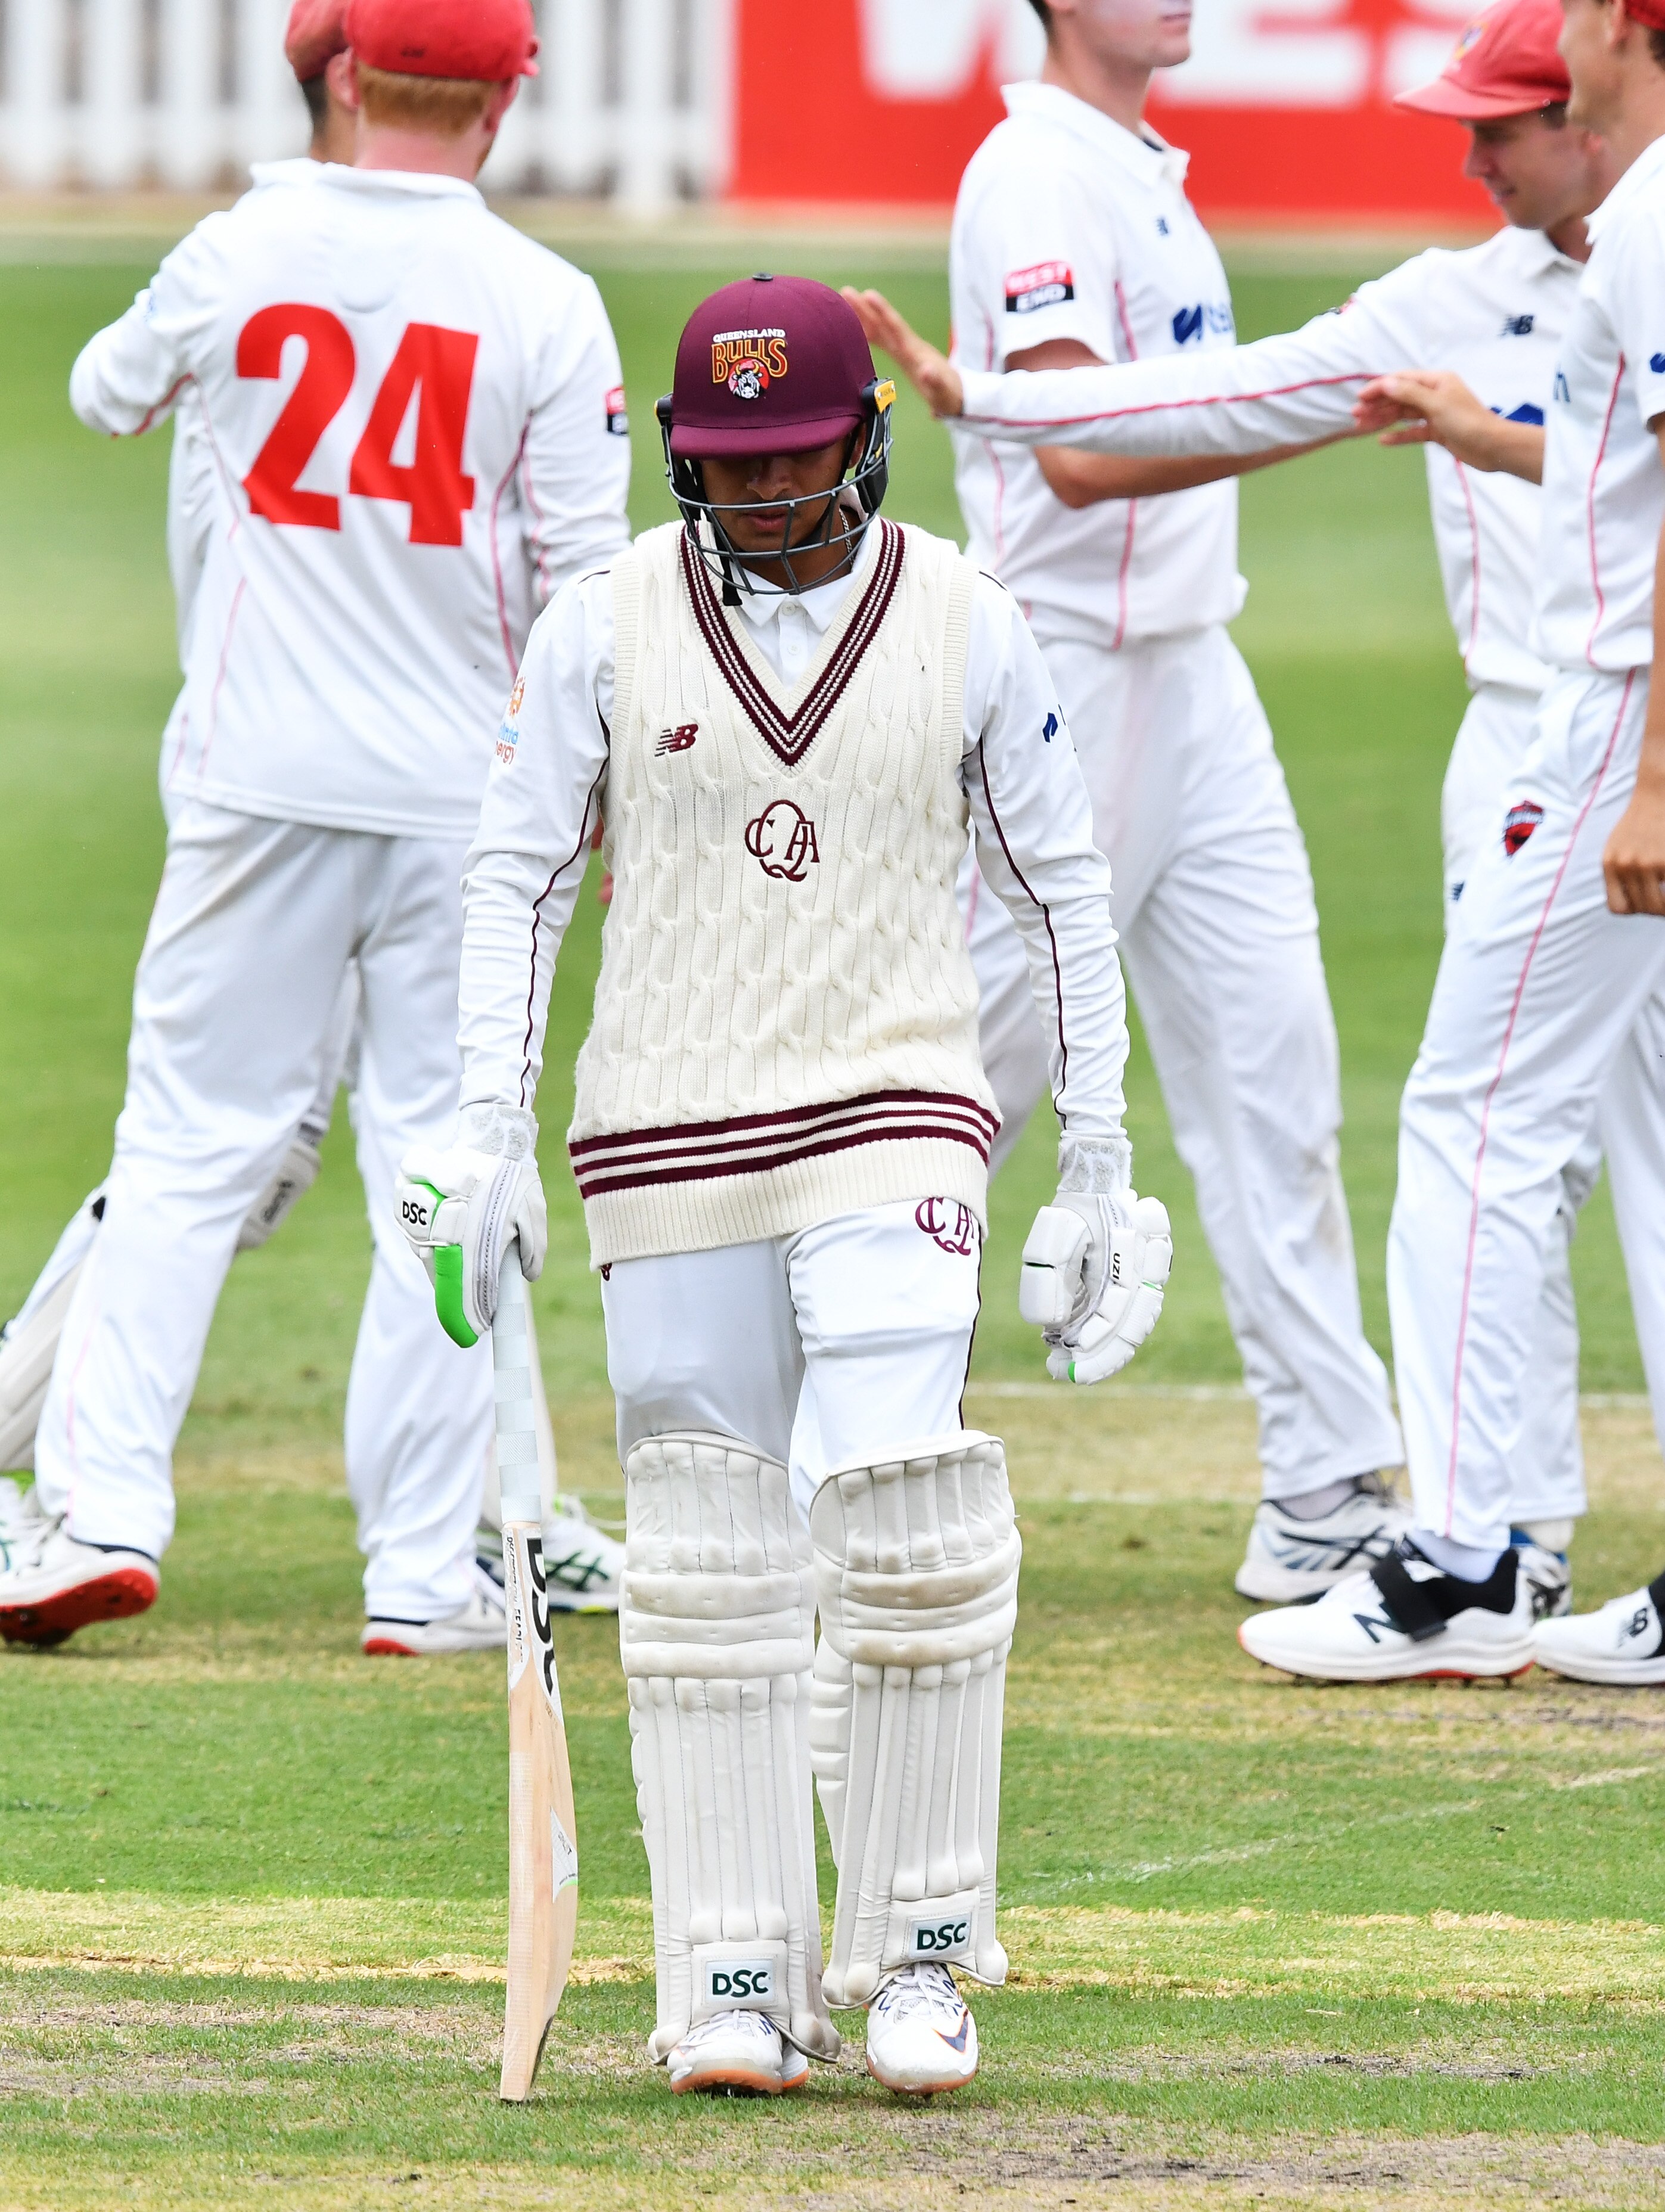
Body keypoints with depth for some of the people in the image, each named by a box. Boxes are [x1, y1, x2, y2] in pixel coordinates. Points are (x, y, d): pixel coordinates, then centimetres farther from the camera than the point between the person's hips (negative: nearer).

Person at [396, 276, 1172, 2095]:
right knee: (705, 1555, 1)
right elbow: (516, 875, 5)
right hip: (667, 1129, 1)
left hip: (892, 1117, -1)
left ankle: (918, 1947, -5)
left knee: (899, 1510, -16)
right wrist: (490, 1135, -4)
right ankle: (735, 1978, 7)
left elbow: (1061, 892, 7)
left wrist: (1097, 1162, 5)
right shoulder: (606, 626, 2)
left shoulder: (964, 627, 2)